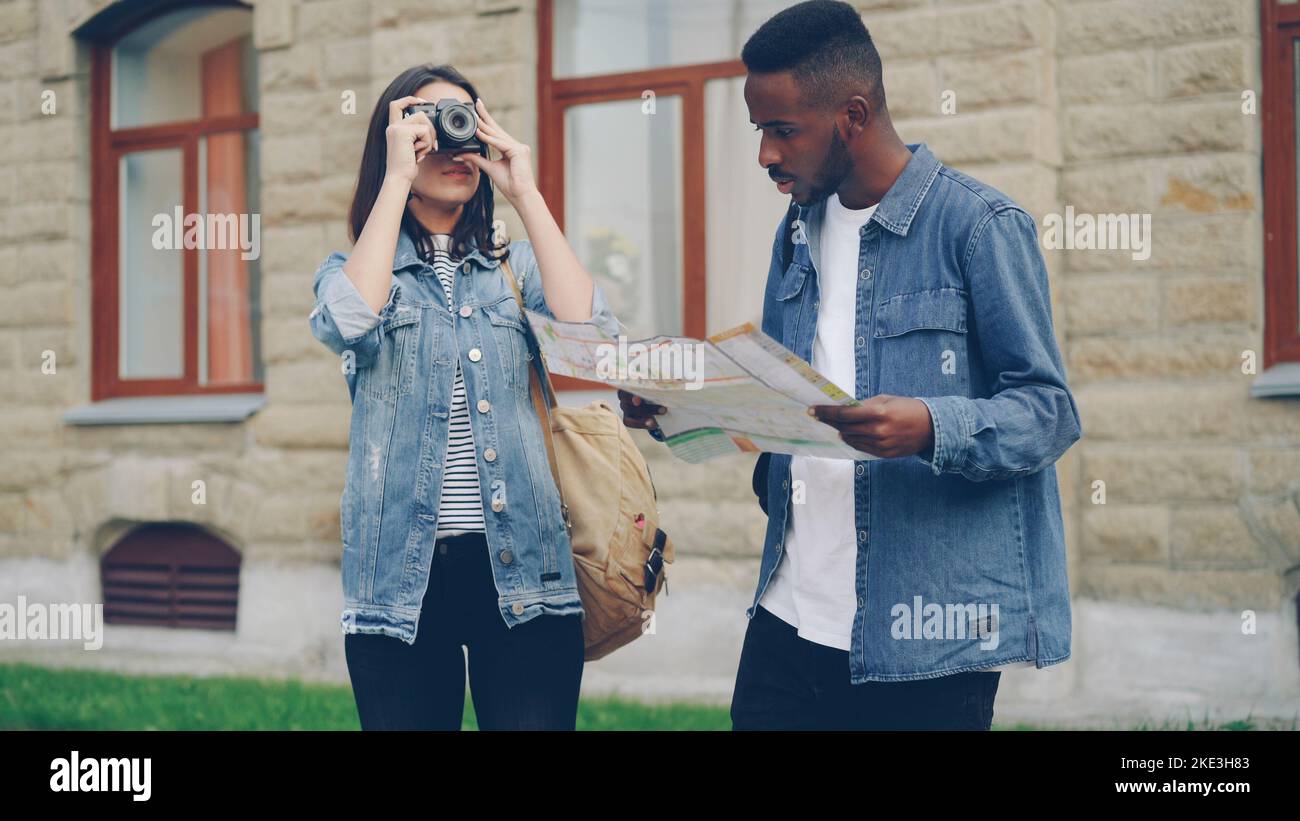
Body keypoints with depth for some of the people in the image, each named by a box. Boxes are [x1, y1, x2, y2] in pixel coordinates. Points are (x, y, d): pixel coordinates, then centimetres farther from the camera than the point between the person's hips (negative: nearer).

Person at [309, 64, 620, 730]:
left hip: (521, 573, 1)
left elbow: (587, 326, -8)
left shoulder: (515, 267, 13)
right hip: (402, 575, -1)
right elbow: (349, 323, -16)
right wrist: (397, 177, -11)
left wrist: (523, 189, -3)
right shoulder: (353, 268, 9)